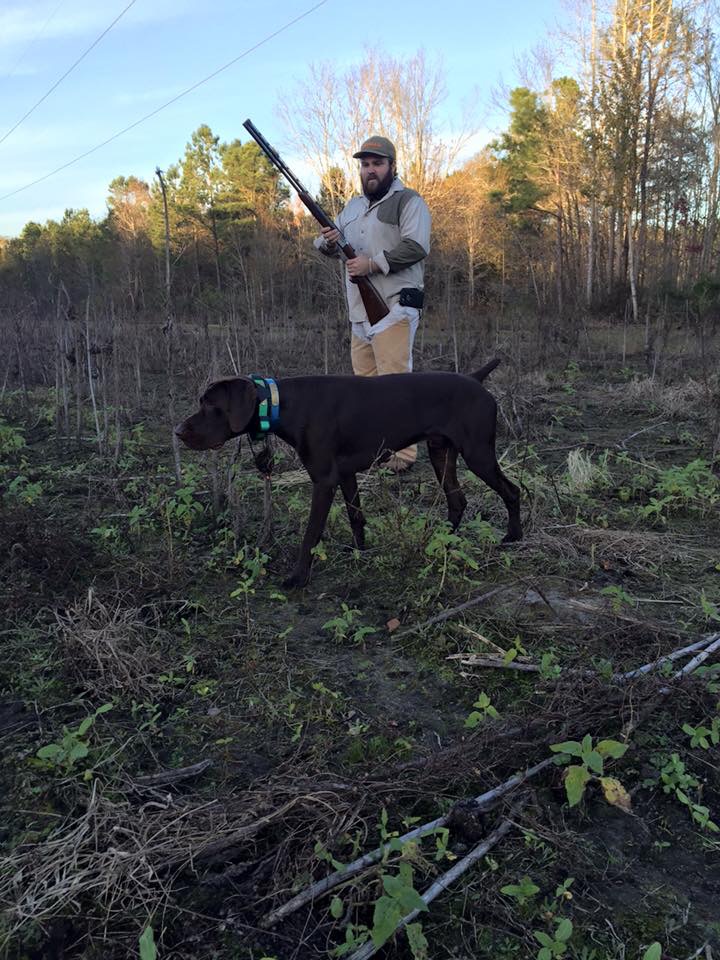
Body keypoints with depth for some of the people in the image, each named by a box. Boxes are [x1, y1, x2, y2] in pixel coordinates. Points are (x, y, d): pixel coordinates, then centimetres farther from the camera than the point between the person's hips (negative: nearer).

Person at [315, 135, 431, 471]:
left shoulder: (408, 201, 0)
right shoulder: (353, 206, 23)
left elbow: (416, 246, -14)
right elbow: (327, 243, 21)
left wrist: (373, 264, -19)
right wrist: (328, 241, -3)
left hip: (394, 308, -8)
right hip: (359, 311, 8)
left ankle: (403, 453, -7)